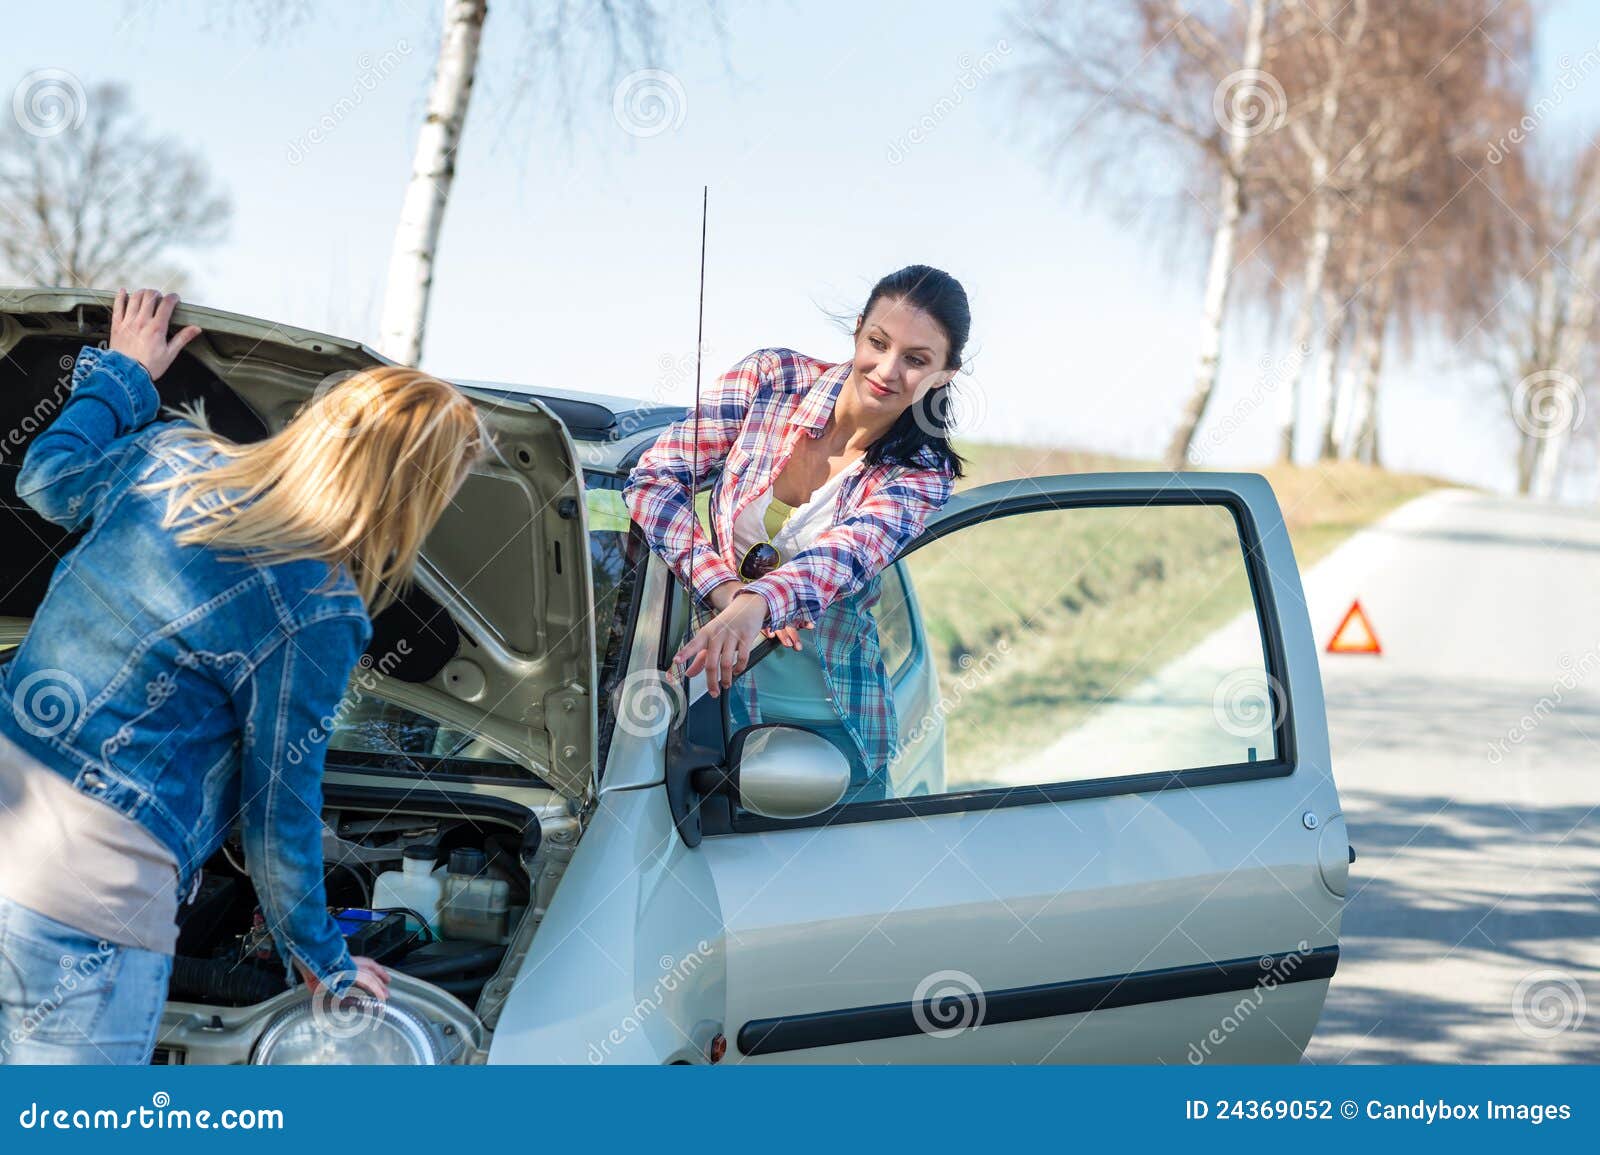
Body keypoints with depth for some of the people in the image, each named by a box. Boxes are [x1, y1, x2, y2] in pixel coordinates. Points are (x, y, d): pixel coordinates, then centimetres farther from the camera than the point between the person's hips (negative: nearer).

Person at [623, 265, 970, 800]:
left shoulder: (923, 474, -6)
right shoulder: (771, 377, -4)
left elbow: (847, 557, -26)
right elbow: (651, 480, -6)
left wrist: (755, 605, -48)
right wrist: (727, 590, -21)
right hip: (716, 699, 0)